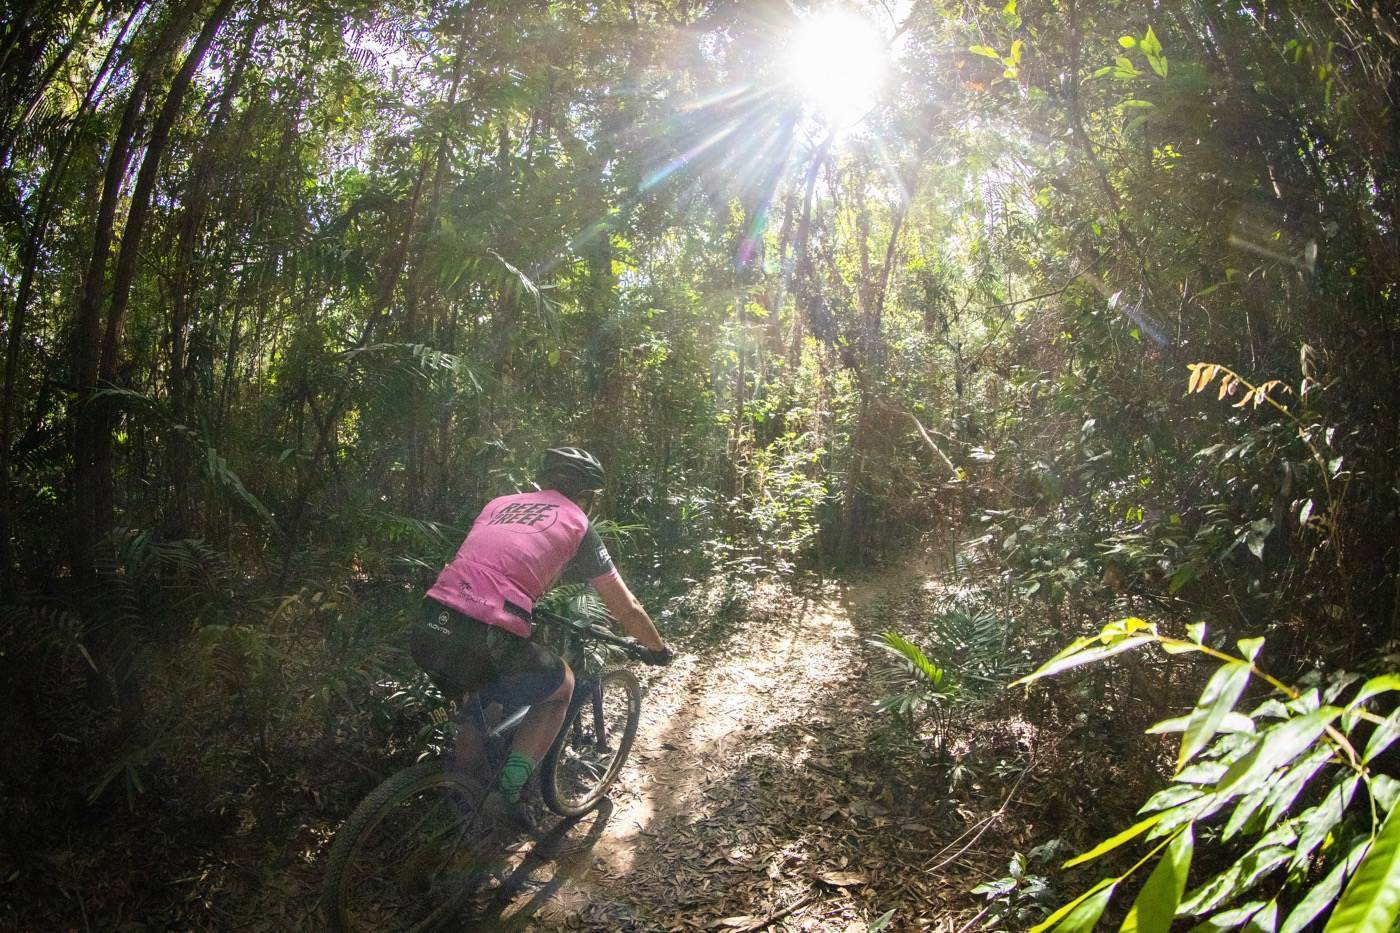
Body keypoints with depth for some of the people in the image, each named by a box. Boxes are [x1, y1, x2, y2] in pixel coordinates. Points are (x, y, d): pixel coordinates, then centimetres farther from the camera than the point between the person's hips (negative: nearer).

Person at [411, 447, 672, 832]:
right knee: (561, 688, 23)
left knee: (475, 695, 36)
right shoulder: (575, 523, 12)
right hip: (485, 644, -6)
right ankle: (507, 791, 13)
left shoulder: (499, 504, 25)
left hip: (428, 633, 6)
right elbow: (627, 609, 18)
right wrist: (658, 648, 36)